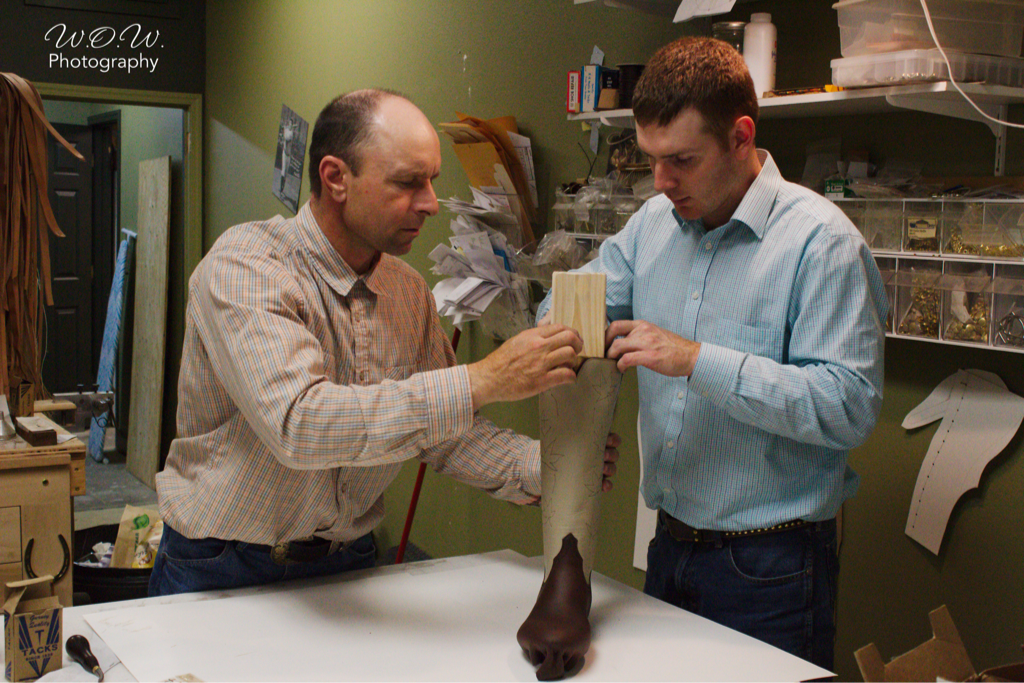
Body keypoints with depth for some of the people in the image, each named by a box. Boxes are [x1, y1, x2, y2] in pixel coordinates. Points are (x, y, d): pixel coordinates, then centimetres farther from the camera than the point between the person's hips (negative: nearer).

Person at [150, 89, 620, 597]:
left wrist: (545, 466, -7)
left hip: (346, 562, 4)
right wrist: (480, 381, -33)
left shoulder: (409, 292, 3)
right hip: (221, 573, -4)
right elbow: (299, 423, -31)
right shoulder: (243, 268, -17)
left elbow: (444, 431, 11)